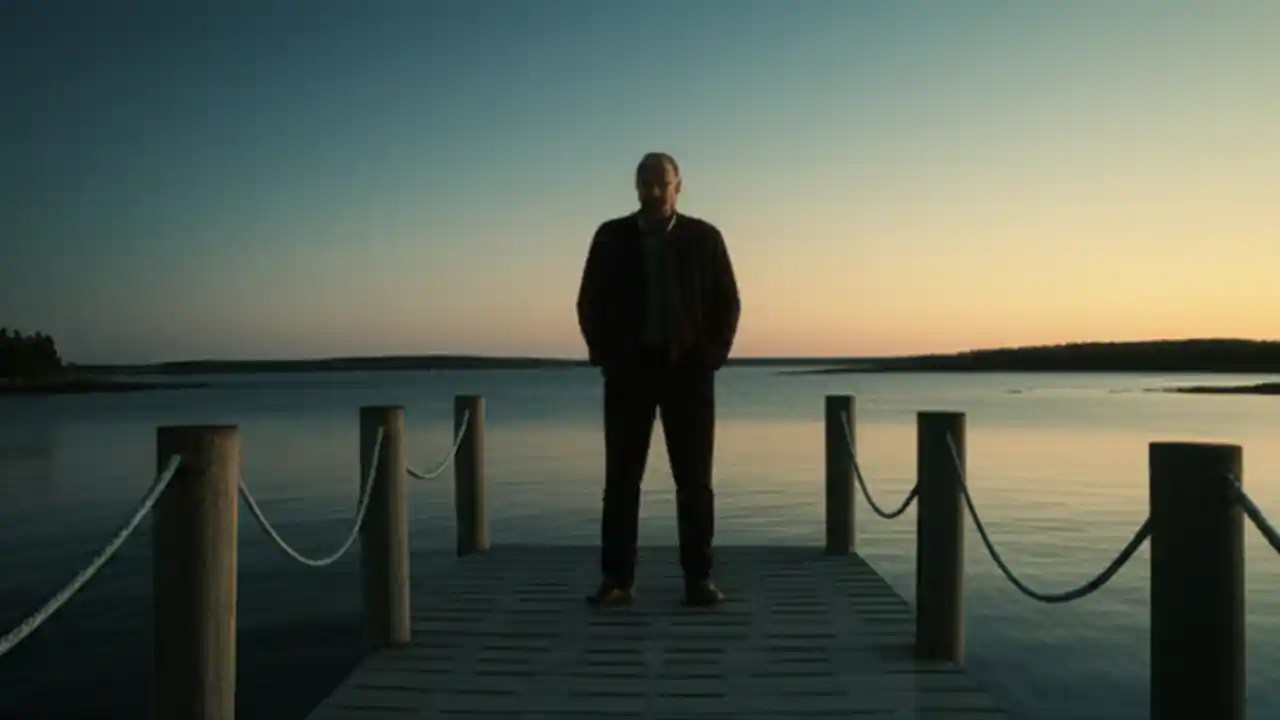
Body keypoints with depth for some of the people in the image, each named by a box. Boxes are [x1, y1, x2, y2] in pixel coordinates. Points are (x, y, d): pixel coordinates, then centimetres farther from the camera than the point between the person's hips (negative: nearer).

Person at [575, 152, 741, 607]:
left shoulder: (704, 238, 5)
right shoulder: (611, 237, 5)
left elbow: (728, 303, 6)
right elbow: (589, 302, 7)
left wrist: (712, 356, -4)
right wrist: (604, 356, -2)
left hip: (688, 369, 0)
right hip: (629, 369, 0)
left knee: (695, 480, 1)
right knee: (621, 479, 1)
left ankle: (698, 578, 10)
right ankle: (617, 579, 7)